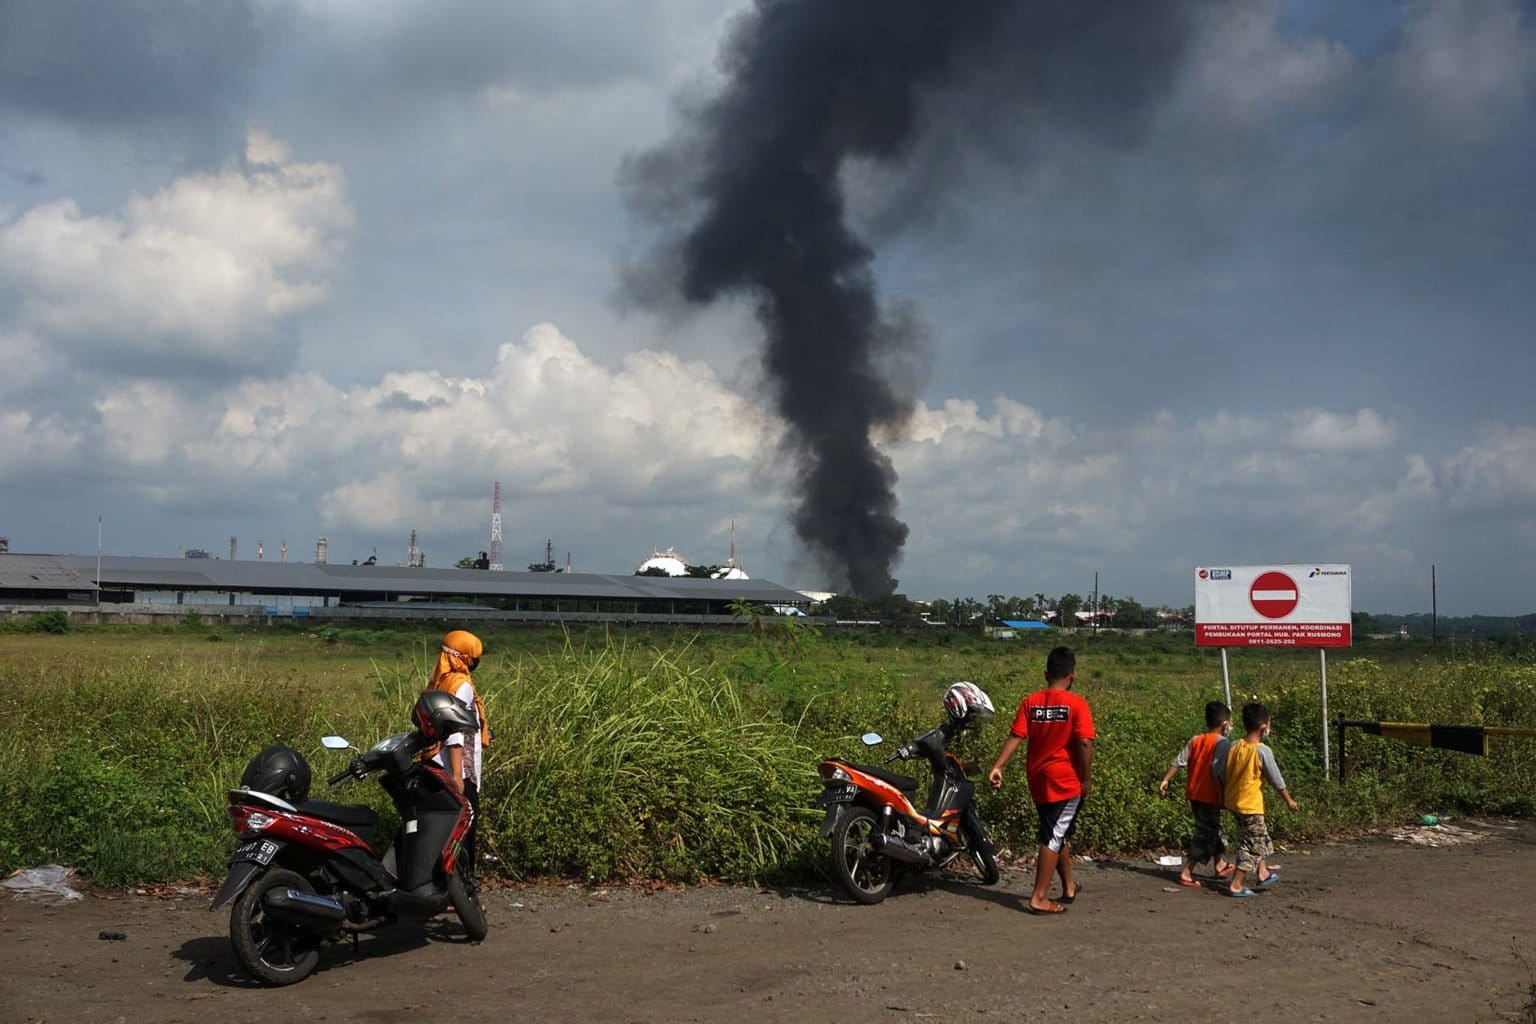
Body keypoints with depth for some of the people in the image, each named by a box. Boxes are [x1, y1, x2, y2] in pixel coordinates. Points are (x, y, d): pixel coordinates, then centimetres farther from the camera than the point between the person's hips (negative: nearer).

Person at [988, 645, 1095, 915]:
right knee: (1054, 838, -1)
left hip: (1038, 779, 5)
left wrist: (997, 767, -10)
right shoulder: (1076, 704, -10)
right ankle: (1039, 899, -3)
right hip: (1065, 781, -5)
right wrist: (1085, 780, -7)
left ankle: (1069, 886, 37)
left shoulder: (1030, 702, 3)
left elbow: (1015, 736, -6)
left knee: (1058, 833, 21)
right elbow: (1085, 744, -15)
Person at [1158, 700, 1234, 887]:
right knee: (1204, 835, -1)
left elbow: (1178, 762, 2)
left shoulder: (1195, 740, 5)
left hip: (1194, 794, 7)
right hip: (1210, 796, -7)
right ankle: (1186, 873, -6)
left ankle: (1220, 865, 38)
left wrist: (1165, 780, 5)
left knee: (1213, 829, 23)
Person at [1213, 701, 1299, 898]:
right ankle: (1235, 885, 2)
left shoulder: (1232, 747, -2)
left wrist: (1224, 793, 19)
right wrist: (1289, 800, 3)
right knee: (1252, 845, 3)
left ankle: (1262, 874, 35)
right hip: (1251, 805, -7)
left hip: (1232, 801, 7)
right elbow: (1276, 779, -10)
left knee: (1261, 837, 24)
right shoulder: (1263, 751, -18)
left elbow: (1219, 773, 4)